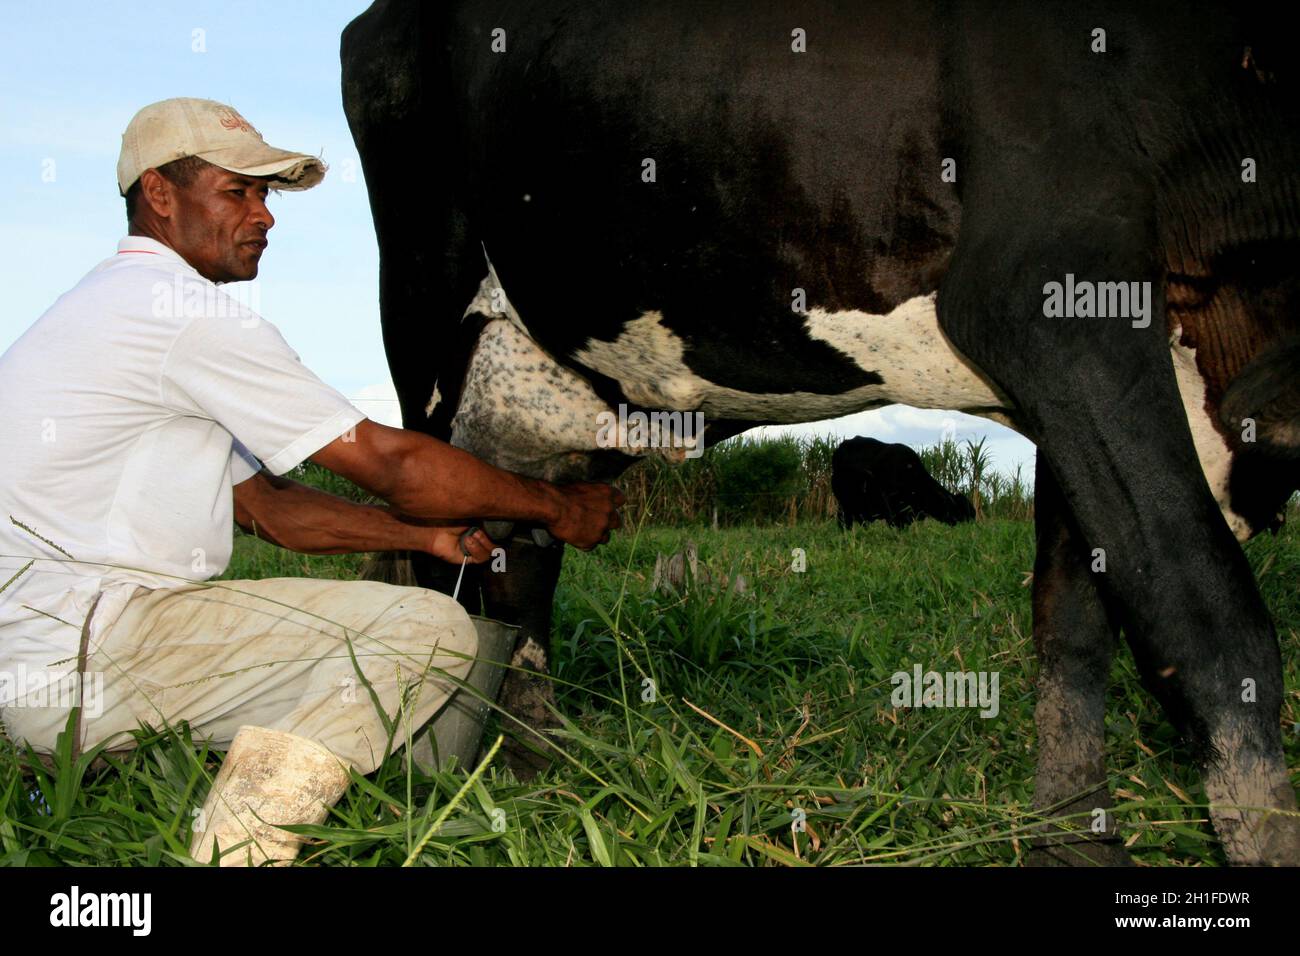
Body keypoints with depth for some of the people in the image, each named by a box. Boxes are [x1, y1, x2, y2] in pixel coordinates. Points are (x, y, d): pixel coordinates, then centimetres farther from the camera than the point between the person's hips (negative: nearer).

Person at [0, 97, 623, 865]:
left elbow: (267, 505, 20)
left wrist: (426, 535, 10)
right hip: (83, 652, -11)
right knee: (430, 626, -16)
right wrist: (560, 508, 4)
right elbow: (391, 461, -9)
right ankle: (242, 845, -18)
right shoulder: (188, 312, -11)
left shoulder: (120, 305, 22)